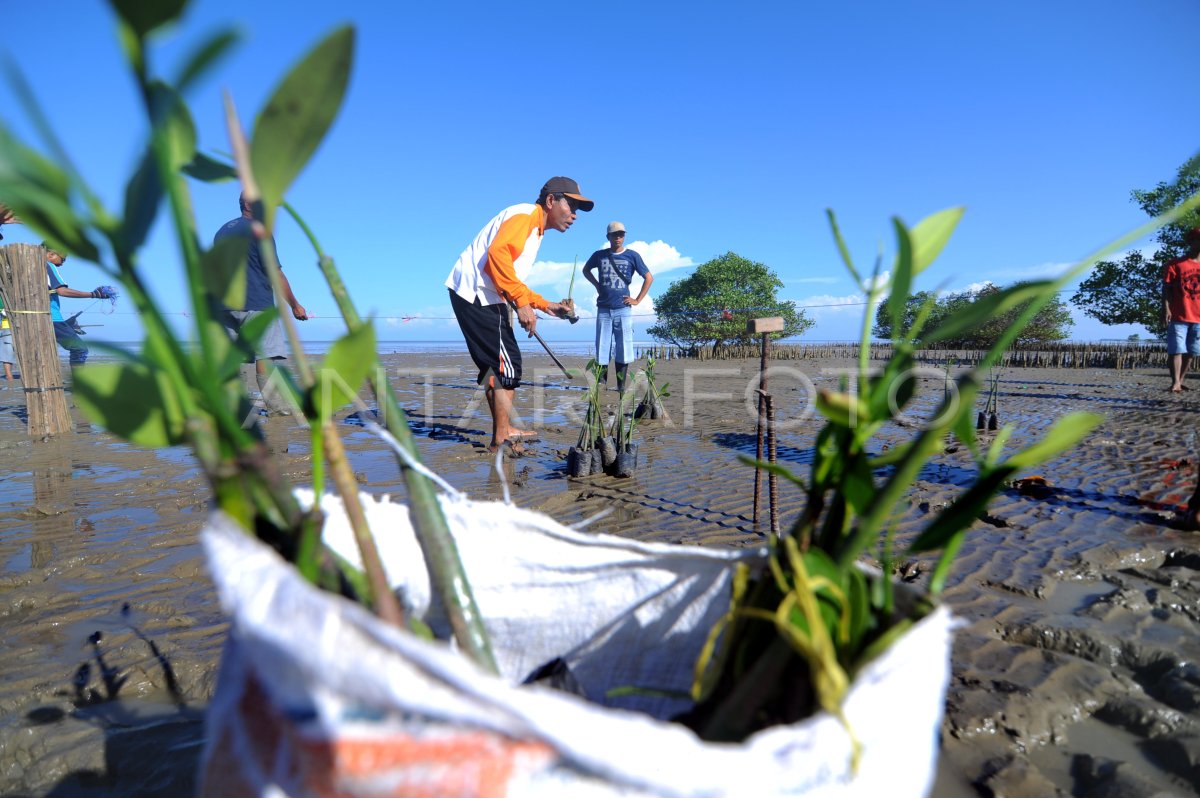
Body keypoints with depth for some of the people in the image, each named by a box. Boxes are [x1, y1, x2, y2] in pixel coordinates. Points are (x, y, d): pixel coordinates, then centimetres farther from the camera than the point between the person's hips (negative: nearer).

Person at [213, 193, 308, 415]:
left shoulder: (222, 231, 19)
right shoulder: (258, 230, -4)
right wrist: (295, 305, -3)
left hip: (224, 305, 7)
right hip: (256, 304, -7)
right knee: (266, 354, -10)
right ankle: (277, 406, -13)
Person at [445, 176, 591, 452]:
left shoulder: (536, 229, 23)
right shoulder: (525, 215, -8)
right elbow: (497, 253, -26)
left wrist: (546, 305, 17)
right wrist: (522, 303, -27)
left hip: (487, 297, 10)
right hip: (475, 292, -10)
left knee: (497, 366, 13)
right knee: (506, 364, -9)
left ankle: (501, 435, 21)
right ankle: (503, 435, -2)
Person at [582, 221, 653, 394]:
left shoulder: (632, 256, 3)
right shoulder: (599, 255, 8)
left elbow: (649, 278, 6)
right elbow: (586, 270, 27)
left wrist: (638, 300, 1)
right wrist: (597, 285, 12)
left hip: (623, 309, -1)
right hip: (603, 308, 2)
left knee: (623, 349, -2)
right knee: (602, 348, 0)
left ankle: (621, 386, 3)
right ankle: (601, 384, 5)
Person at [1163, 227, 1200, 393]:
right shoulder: (1175, 265, 1)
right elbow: (1166, 289, -3)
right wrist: (1166, 309, -14)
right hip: (1178, 316, -4)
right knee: (1177, 350, -9)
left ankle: (1180, 381, 13)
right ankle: (1175, 383, -13)